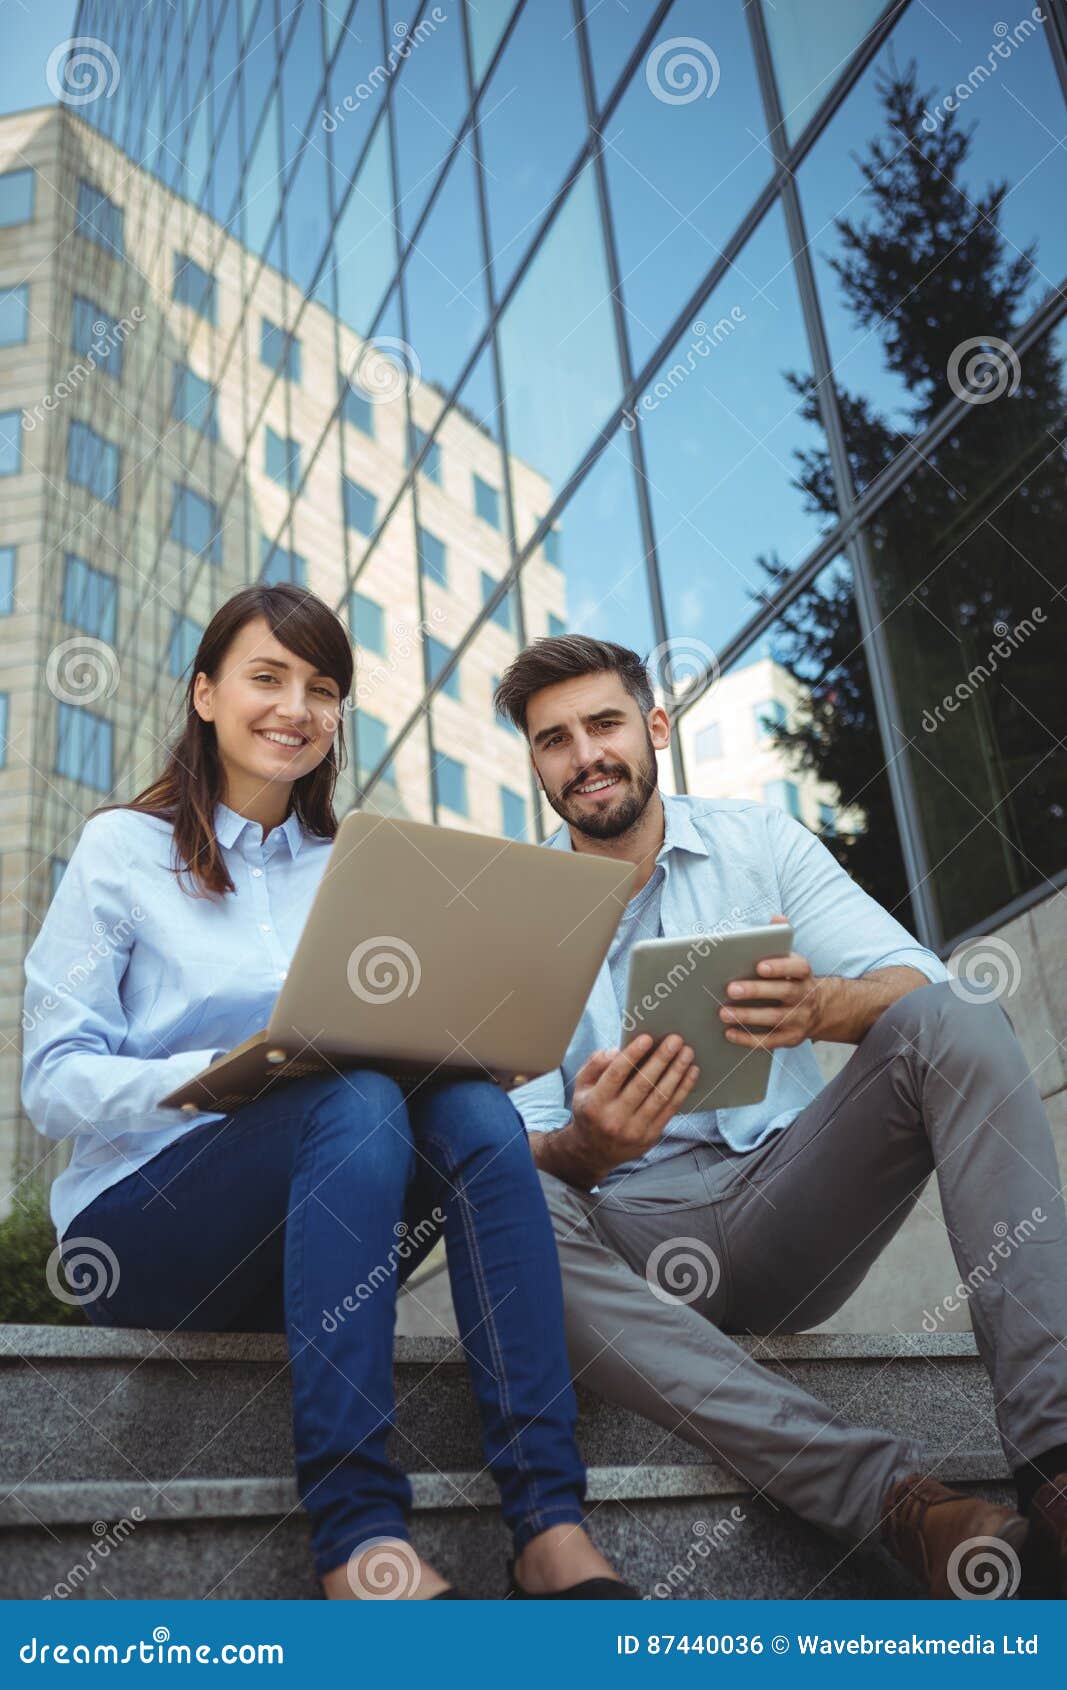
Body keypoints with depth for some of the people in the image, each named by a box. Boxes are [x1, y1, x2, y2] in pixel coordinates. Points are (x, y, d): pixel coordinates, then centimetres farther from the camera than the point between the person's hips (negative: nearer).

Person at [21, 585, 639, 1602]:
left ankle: (552, 1529, -35)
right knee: (354, 1099, -33)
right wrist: (212, 1074, -23)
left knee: (473, 1107, -27)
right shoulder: (124, 849, 3)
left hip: (317, 1233, 4)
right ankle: (357, 1537, -39)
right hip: (141, 1219, -3)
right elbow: (53, 1082, -4)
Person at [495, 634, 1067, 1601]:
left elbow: (917, 980, -6)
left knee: (950, 1021, -22)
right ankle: (900, 1500, -38)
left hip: (787, 1199, 1)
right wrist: (584, 1146, -29)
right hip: (640, 1236, 0)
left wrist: (821, 1005, -30)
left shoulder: (757, 841, 8)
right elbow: (517, 1141, -4)